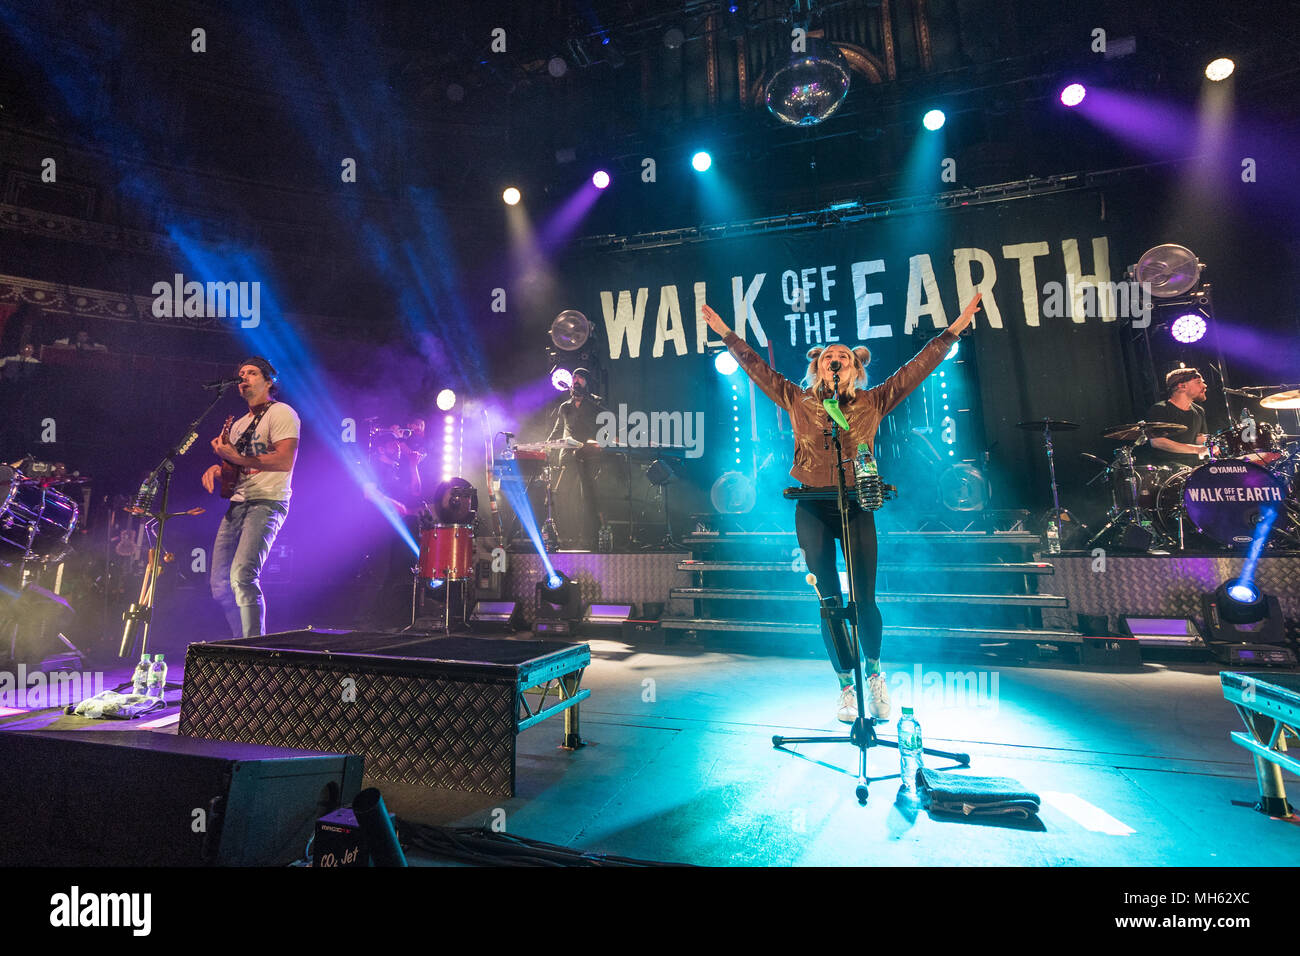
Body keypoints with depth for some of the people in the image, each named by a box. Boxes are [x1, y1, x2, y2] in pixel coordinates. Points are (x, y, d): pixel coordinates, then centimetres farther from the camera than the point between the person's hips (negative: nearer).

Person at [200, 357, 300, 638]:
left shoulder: (281, 413, -2)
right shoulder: (239, 424, 24)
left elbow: (285, 461, -15)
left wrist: (238, 458, -16)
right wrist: (217, 469, 7)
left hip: (267, 502, -9)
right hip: (237, 504, 9)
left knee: (242, 577, -23)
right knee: (220, 585, 8)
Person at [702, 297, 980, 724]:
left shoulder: (873, 402, 9)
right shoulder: (798, 401, 8)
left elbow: (917, 368, 11)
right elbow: (757, 368, 12)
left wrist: (953, 329, 12)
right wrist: (726, 333, 15)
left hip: (856, 507, 0)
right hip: (813, 510, 0)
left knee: (864, 600, -1)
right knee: (830, 603, 4)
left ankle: (875, 672, 30)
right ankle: (847, 688, 20)